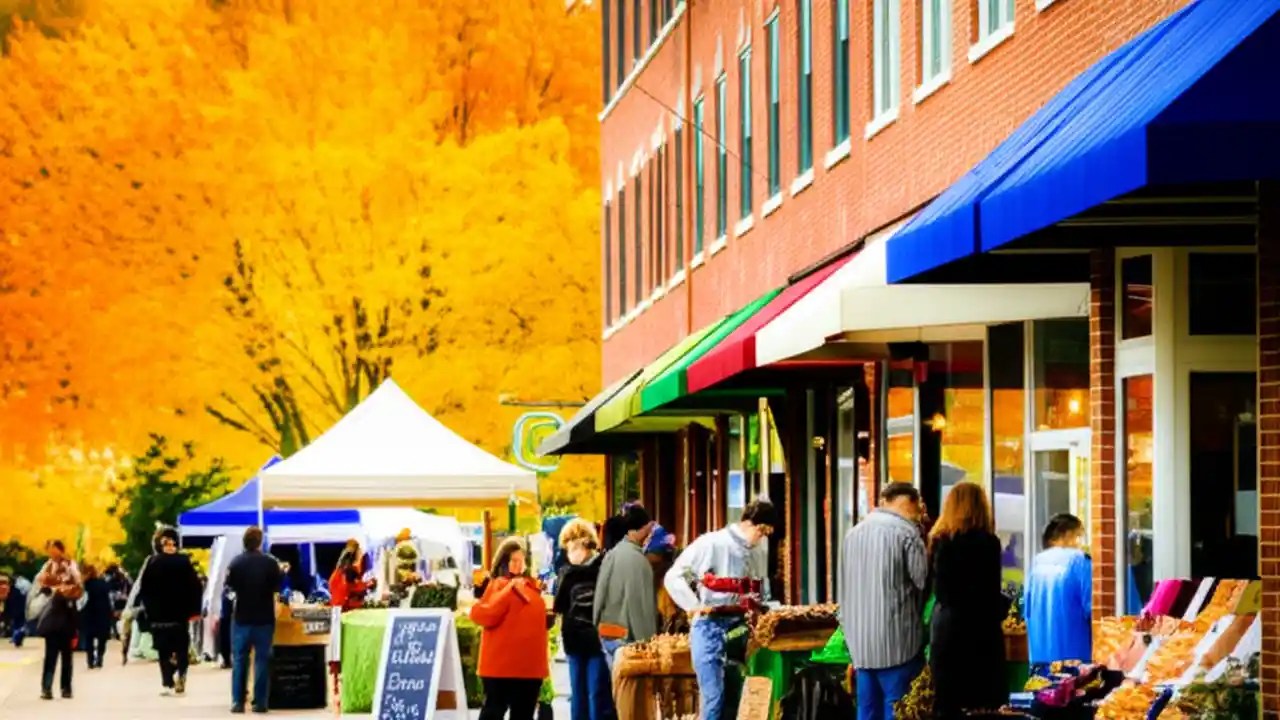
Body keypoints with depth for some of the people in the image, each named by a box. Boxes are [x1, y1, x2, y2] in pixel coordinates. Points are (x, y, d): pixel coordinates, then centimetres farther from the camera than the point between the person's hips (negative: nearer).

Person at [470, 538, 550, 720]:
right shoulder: (498, 585, -5)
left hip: (529, 663, 7)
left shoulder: (530, 586, 16)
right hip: (501, 663, -7)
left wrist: (548, 618, 10)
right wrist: (509, 590, -24)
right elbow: (481, 615, -20)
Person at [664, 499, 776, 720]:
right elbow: (674, 576, -10)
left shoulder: (760, 548, 11)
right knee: (713, 697, -10)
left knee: (737, 699, 7)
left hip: (743, 629, 6)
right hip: (711, 628, -6)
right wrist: (696, 606, -16)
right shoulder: (712, 544, -10)